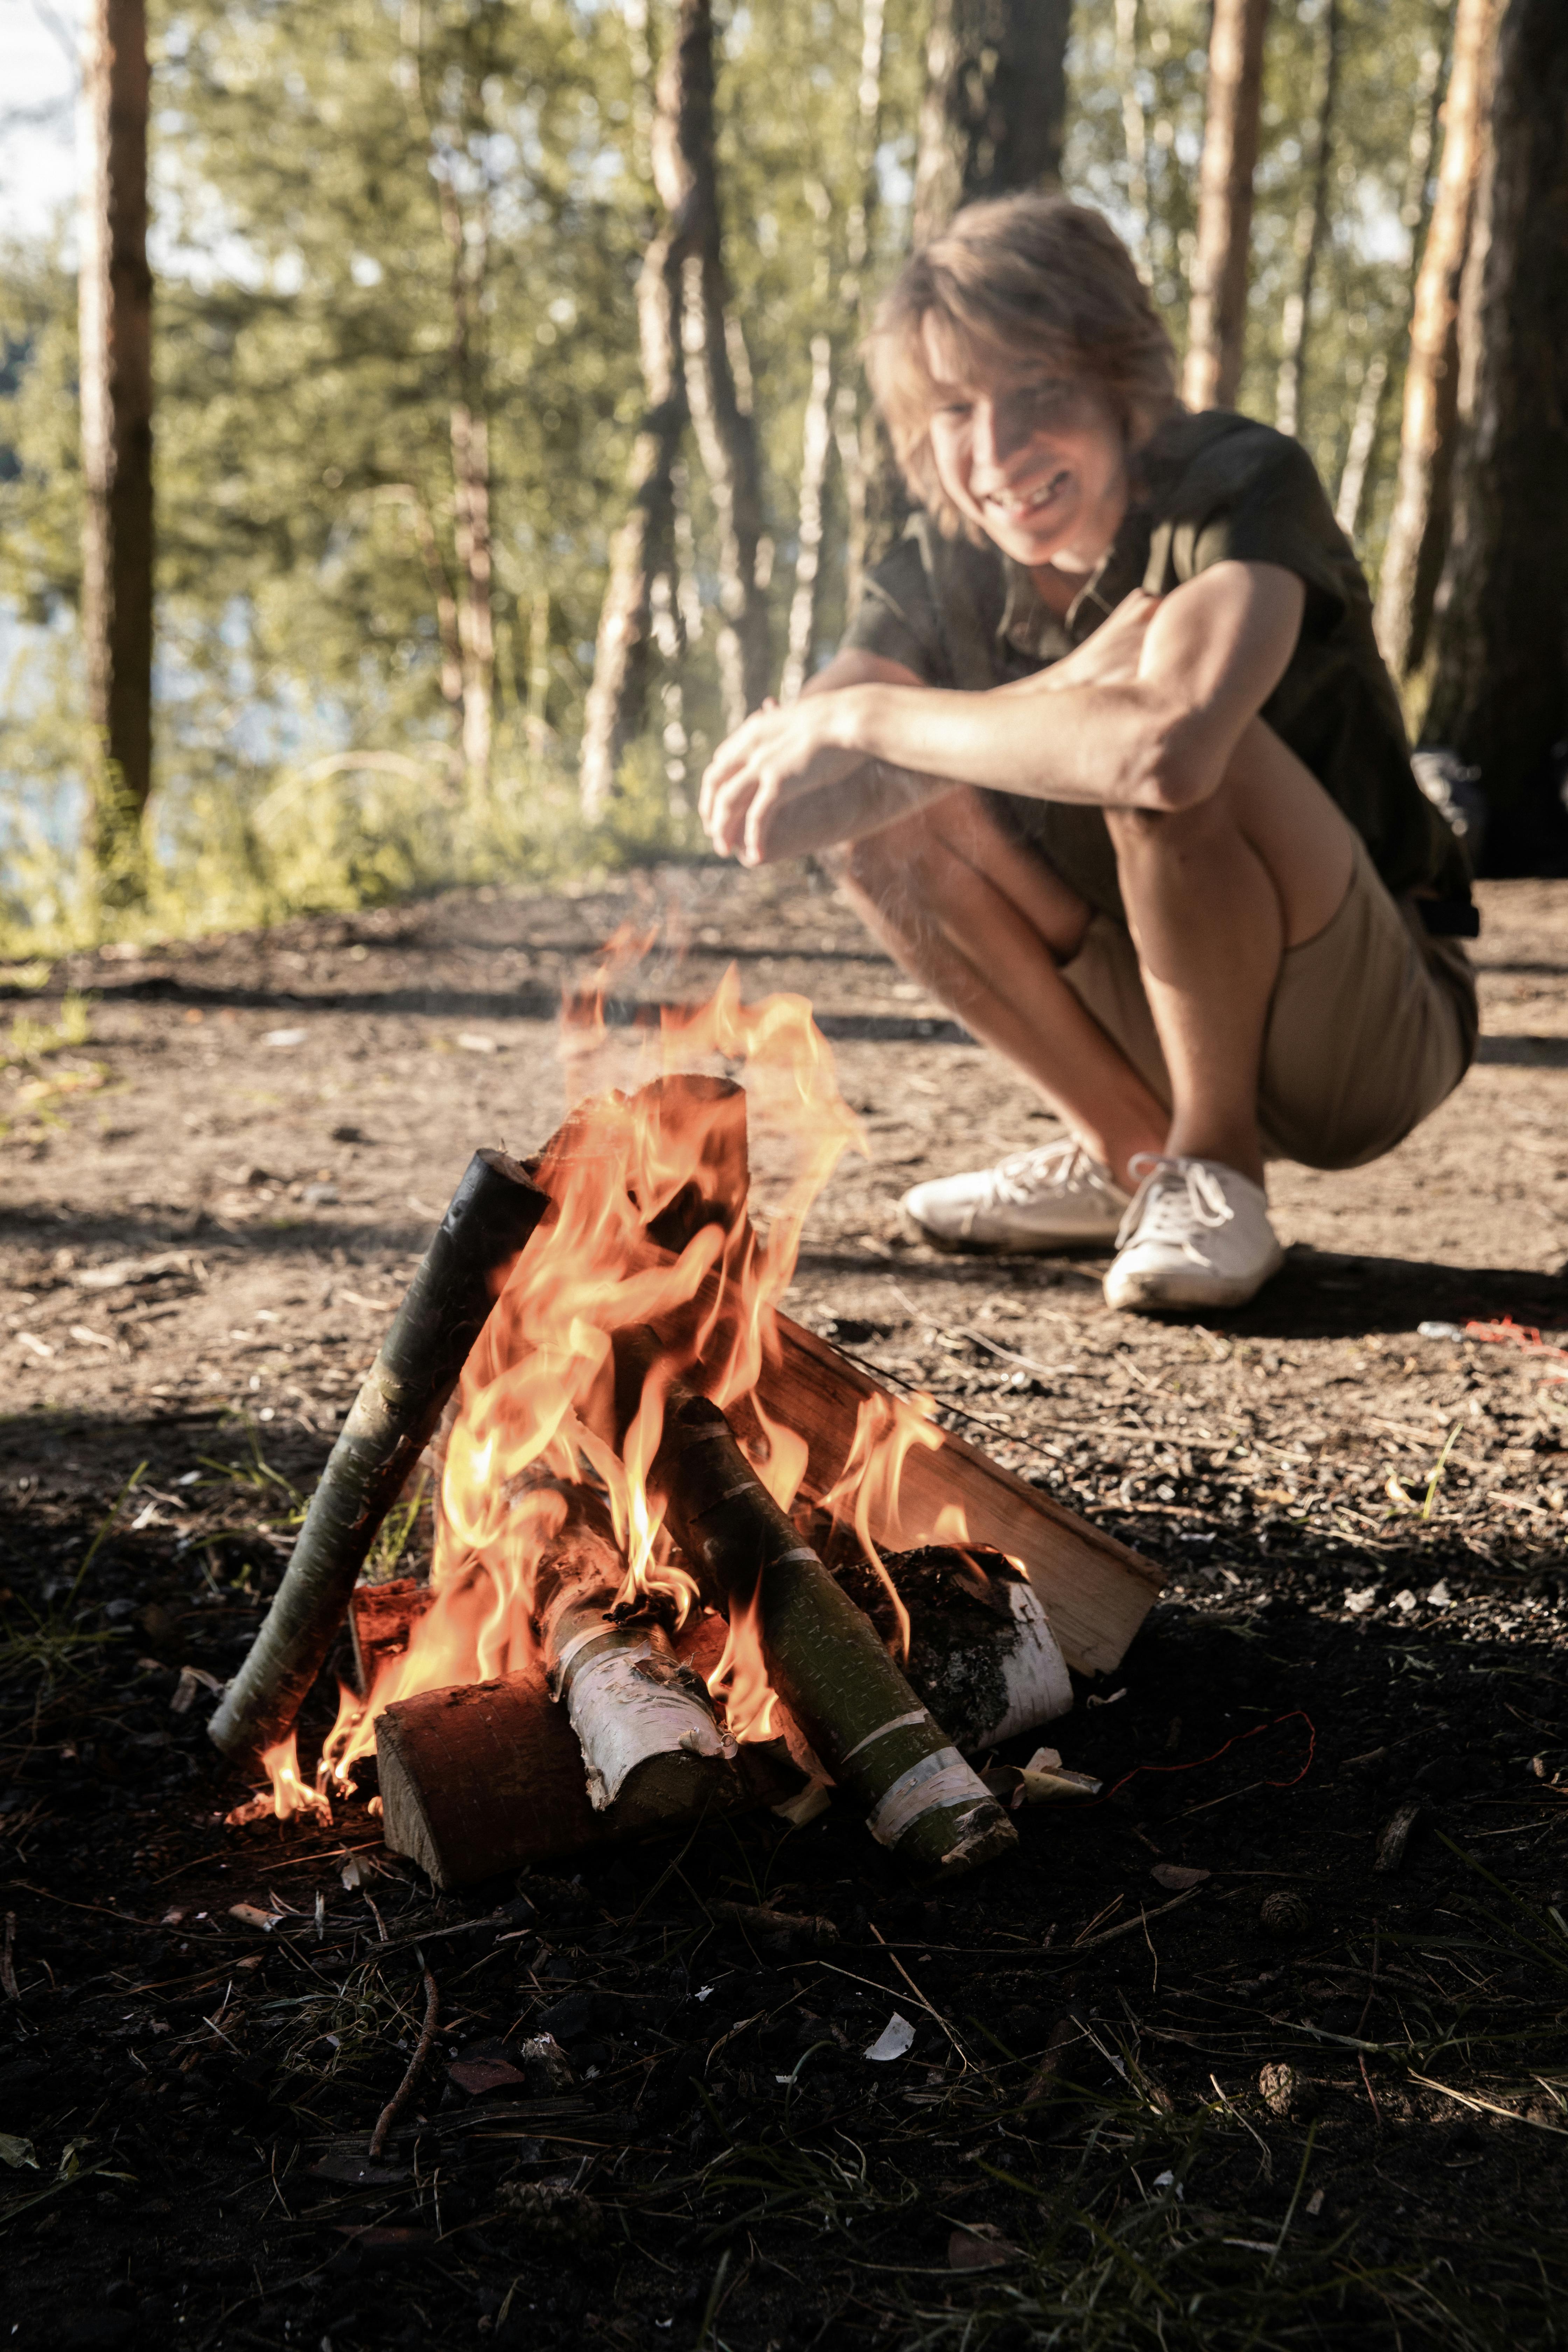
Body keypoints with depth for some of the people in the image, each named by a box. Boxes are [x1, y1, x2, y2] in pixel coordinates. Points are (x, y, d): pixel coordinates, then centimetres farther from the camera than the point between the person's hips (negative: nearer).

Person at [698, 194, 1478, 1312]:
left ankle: (1212, 1175, -10)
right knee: (882, 799, -8)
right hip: (1166, 1014, 6)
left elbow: (1165, 746, -42)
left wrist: (869, 719, -28)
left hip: (1383, 1034, -6)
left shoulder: (1245, 486, -21)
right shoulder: (946, 567, -5)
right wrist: (1073, 679, -28)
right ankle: (1126, 1152, 3)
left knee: (1169, 761, -32)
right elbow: (757, 816, -16)